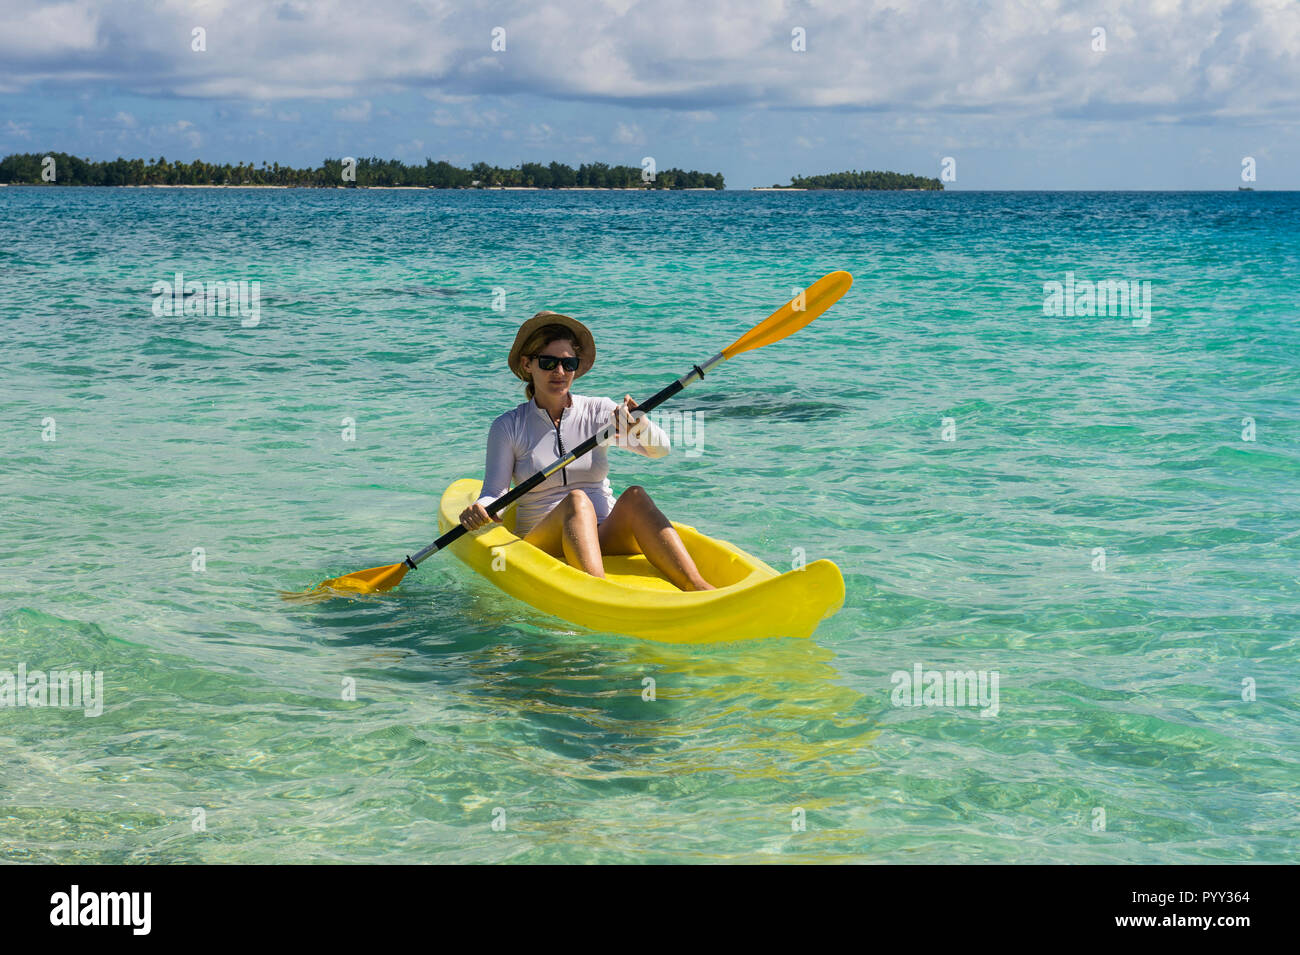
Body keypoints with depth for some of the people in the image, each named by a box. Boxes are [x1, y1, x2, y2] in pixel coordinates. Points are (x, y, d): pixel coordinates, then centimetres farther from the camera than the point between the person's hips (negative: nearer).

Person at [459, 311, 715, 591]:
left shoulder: (599, 412, 8)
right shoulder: (508, 427, 5)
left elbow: (659, 448, -5)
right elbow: (493, 495, -2)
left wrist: (638, 424, -27)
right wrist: (478, 512, -25)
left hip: (605, 541, 2)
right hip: (541, 545, -2)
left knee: (634, 496, -29)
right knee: (577, 501, -32)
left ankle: (698, 588, -49)